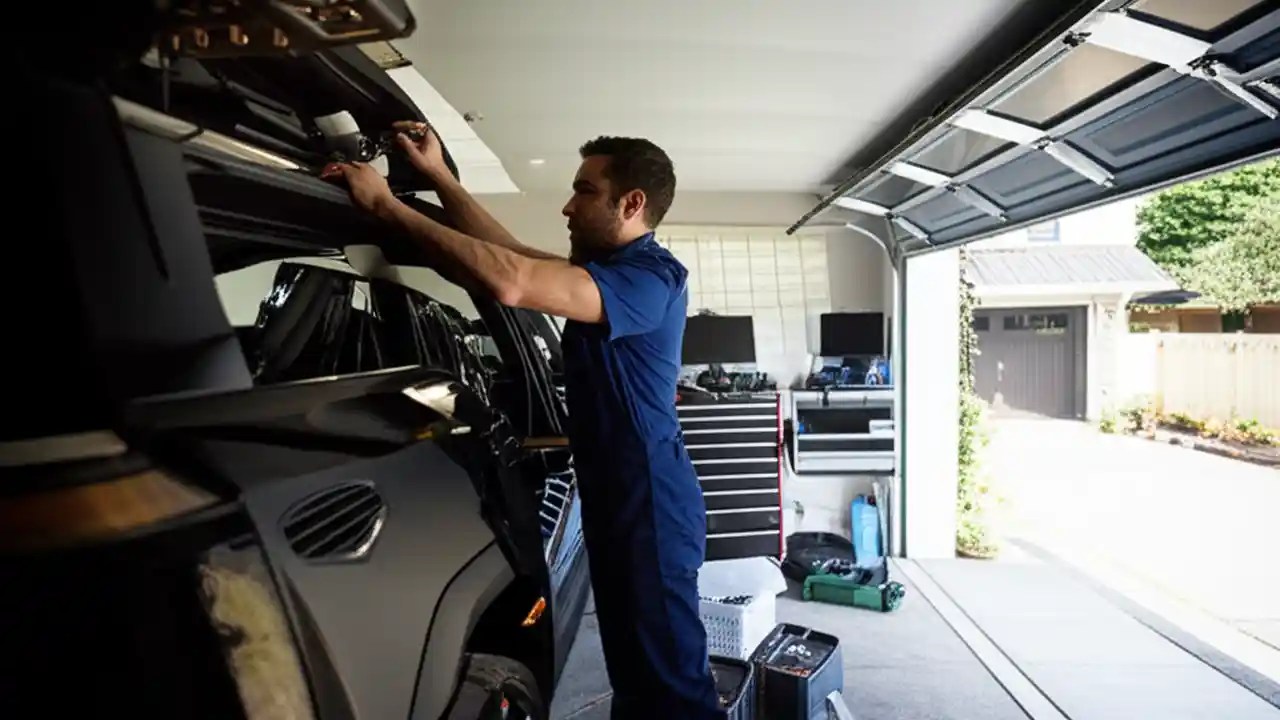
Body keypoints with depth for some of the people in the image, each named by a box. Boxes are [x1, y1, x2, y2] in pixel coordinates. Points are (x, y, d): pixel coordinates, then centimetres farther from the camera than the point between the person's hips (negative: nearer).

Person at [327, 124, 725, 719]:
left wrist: (386, 205, -23)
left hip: (649, 503, -10)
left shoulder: (648, 277, -19)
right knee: (639, 671, 21)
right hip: (619, 498, 10)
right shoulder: (611, 269, 15)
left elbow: (509, 282, -30)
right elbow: (513, 256, 19)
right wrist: (438, 176, 15)